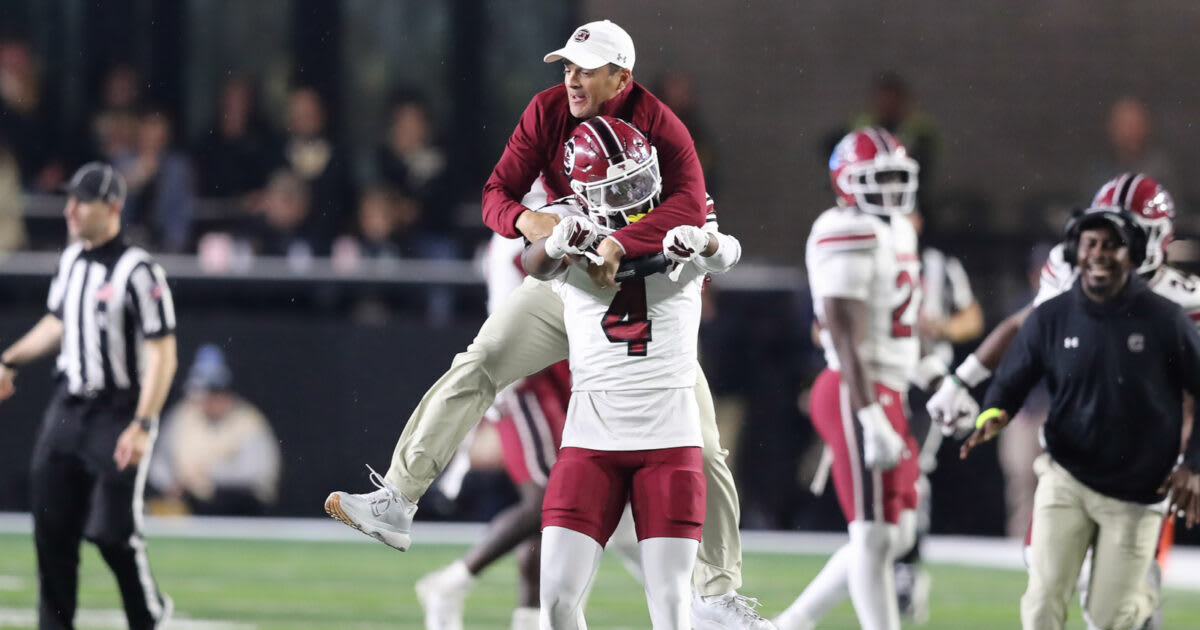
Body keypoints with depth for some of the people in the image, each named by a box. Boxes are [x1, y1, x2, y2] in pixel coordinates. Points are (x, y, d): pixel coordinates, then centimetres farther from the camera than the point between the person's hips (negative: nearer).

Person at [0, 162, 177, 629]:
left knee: (113, 531, -9)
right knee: (51, 525, 4)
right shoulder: (70, 260, 9)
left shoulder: (137, 271, -15)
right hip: (66, 410, 7)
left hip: (118, 413, -7)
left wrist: (142, 426, -23)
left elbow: (162, 354, -17)